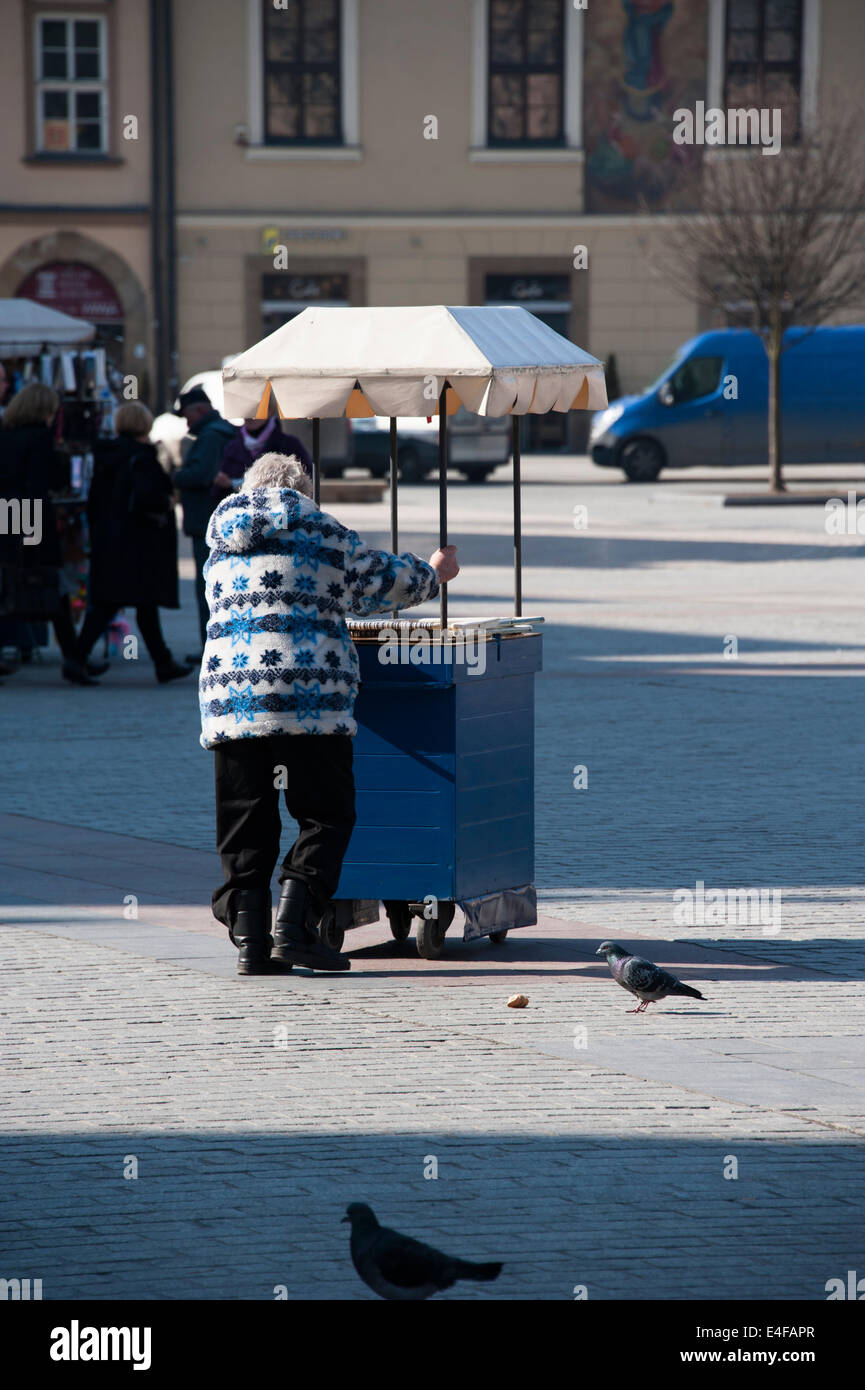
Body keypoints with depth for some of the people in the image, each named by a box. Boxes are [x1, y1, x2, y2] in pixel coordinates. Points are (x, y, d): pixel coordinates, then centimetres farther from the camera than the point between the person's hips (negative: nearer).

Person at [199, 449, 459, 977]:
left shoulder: (222, 540, 18)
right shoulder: (324, 535, 7)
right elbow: (387, 579, 18)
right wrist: (434, 575, 40)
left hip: (230, 699, 3)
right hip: (311, 701, -3)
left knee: (246, 828, 8)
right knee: (326, 816, 5)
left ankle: (249, 939, 0)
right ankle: (294, 927, -8)